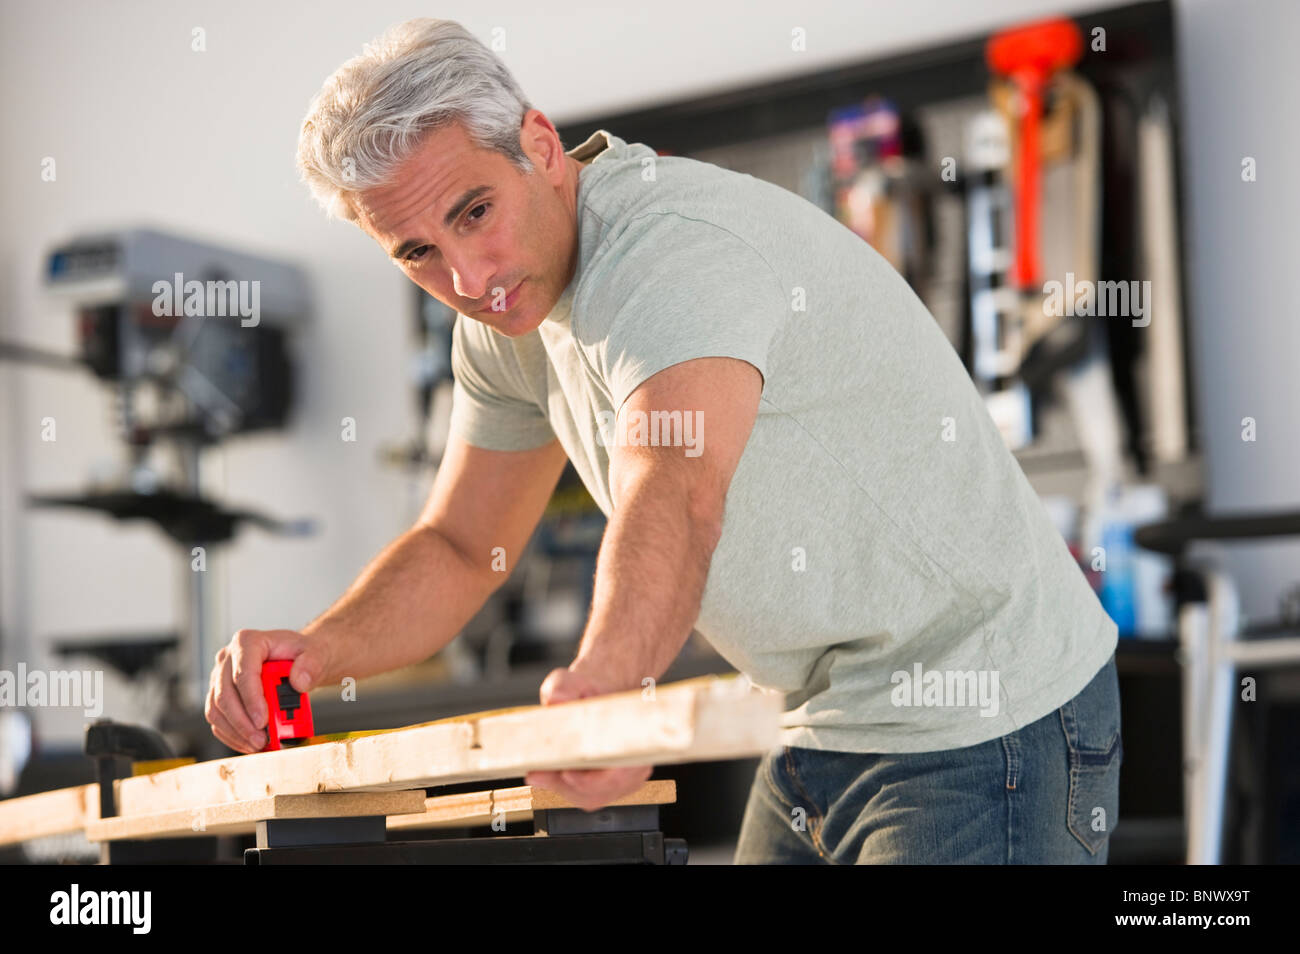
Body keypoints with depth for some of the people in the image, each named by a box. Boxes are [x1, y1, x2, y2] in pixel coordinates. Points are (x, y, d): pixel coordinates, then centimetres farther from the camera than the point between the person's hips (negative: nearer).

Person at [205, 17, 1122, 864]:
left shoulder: (679, 245, -26)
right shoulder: (507, 314, 2)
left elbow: (676, 493, -45)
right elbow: (459, 548, 10)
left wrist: (603, 686, -63)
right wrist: (313, 652, -8)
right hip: (823, 729, 9)